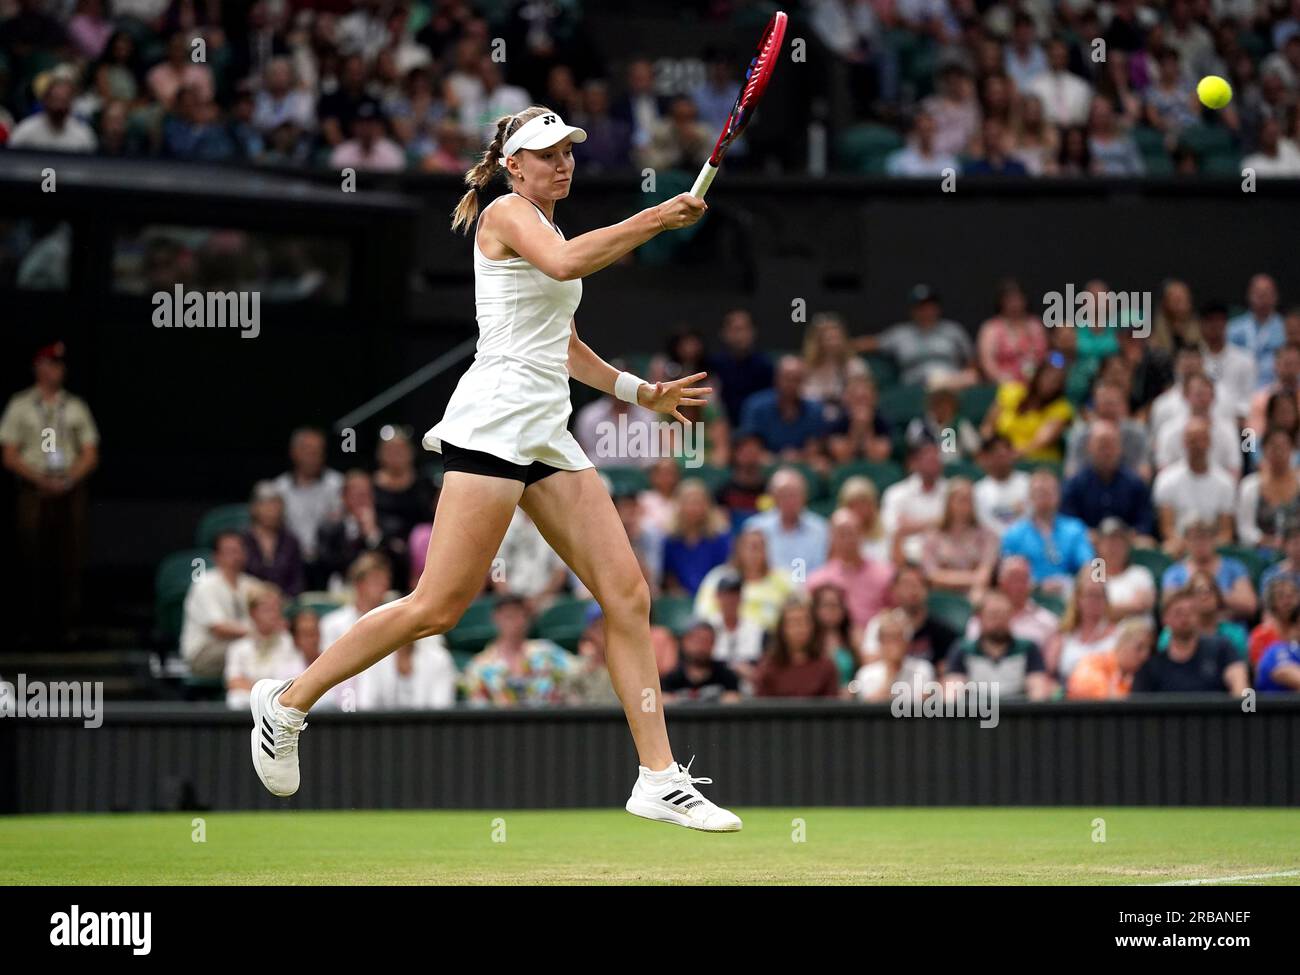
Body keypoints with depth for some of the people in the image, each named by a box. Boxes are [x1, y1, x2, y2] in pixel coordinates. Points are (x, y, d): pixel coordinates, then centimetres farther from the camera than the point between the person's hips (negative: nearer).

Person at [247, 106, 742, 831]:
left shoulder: (546, 224, 24)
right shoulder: (506, 213, -2)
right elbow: (564, 263, -24)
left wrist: (643, 392, 29)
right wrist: (655, 221, -21)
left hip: (549, 436, 9)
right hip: (493, 422, -9)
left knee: (628, 595, -2)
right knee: (440, 607, -11)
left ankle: (659, 779, -2)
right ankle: (288, 703, 4)